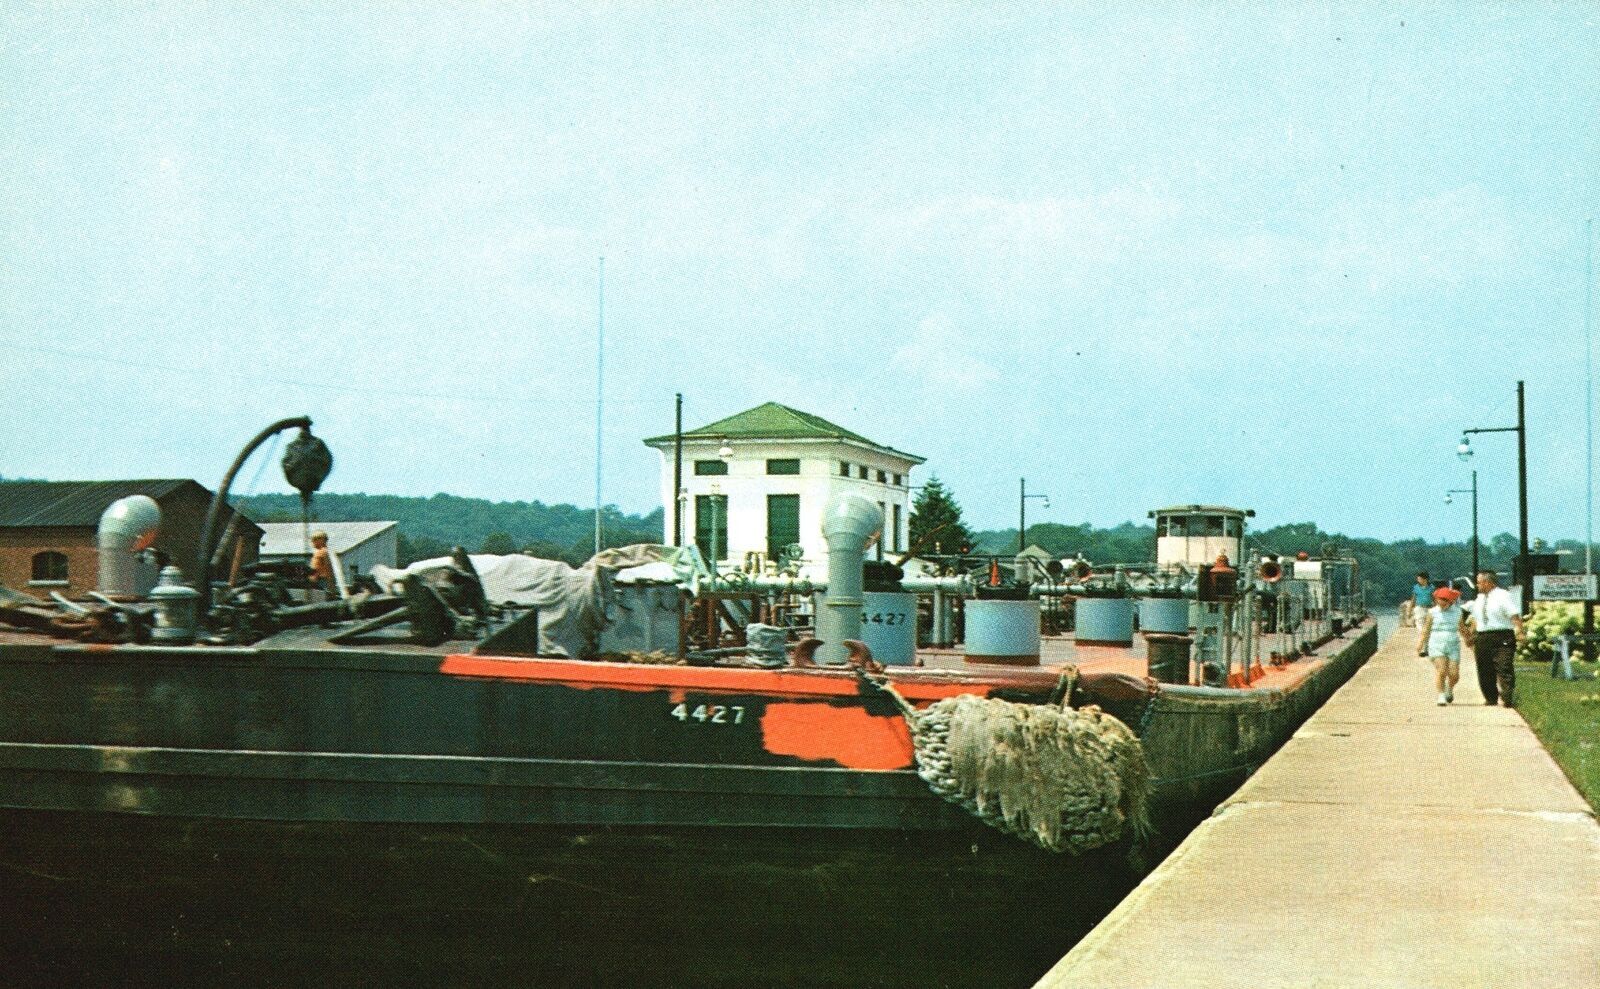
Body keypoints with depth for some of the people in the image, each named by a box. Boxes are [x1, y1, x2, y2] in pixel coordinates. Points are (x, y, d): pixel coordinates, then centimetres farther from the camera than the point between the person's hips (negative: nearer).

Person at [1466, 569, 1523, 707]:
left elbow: (1515, 615, -15)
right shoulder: (1479, 599, 18)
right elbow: (1475, 619, 25)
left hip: (1502, 637, -7)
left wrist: (1519, 631, -26)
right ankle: (1491, 698, 20)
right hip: (1482, 638, 7)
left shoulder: (1503, 596, -5)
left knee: (1504, 668, -13)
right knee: (1485, 670, 9)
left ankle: (1508, 698, -15)